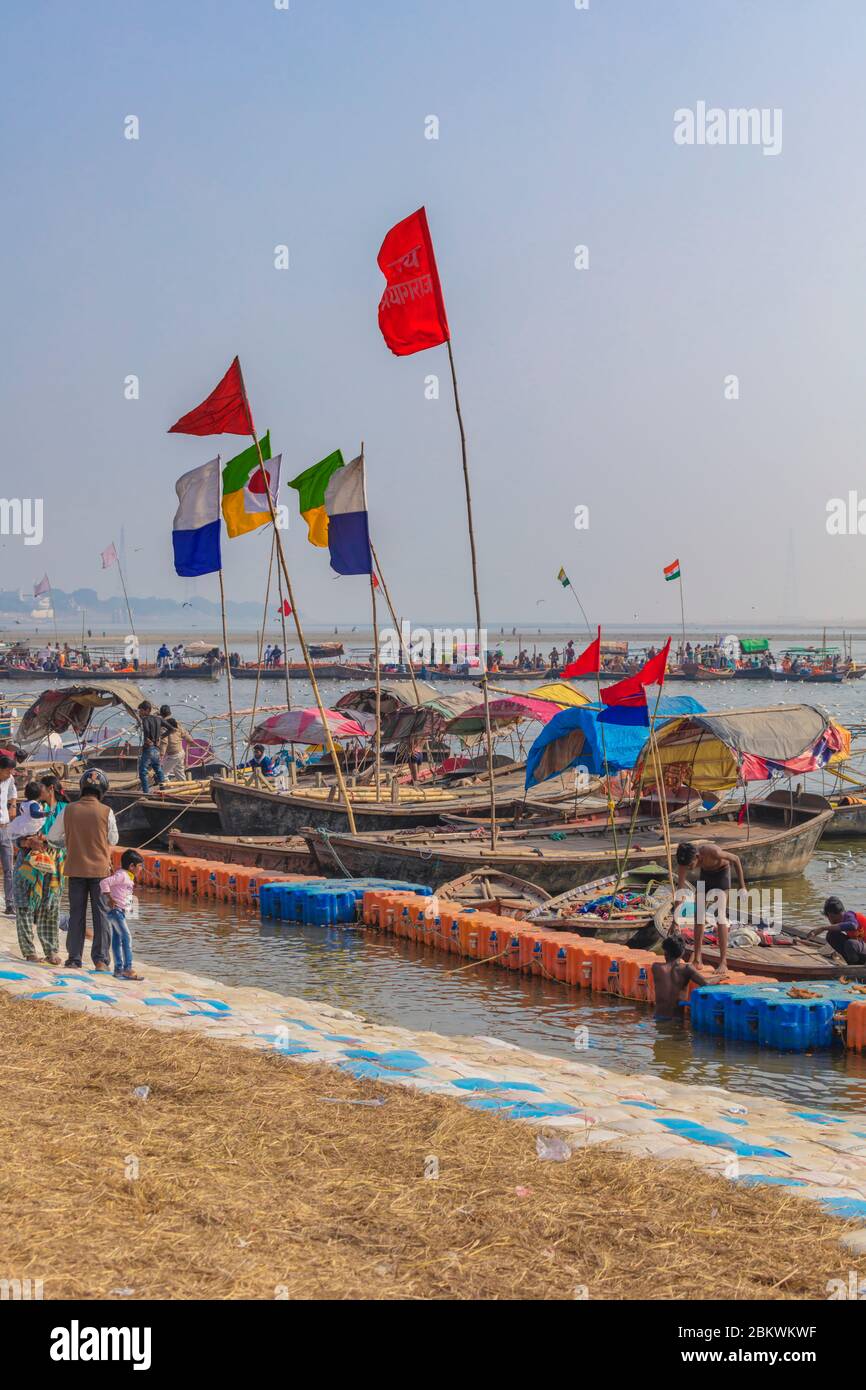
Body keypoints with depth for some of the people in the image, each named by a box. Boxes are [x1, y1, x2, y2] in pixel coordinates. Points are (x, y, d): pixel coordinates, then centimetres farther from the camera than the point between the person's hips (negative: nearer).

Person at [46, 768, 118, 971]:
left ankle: (74, 958, 11)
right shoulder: (106, 812, -9)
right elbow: (113, 840, 3)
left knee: (76, 914, 10)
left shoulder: (68, 811, -4)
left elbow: (52, 838, 3)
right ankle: (101, 960, 2)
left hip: (76, 869, 2)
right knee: (101, 914, 5)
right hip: (100, 869, -2)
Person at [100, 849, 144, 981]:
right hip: (116, 910, -10)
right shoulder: (121, 875, -16)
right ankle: (127, 969, -18)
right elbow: (104, 882, -26)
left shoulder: (127, 876, 14)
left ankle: (119, 968, 14)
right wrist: (110, 899, -22)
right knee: (126, 938, -14)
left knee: (117, 940, 11)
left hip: (119, 912, 10)